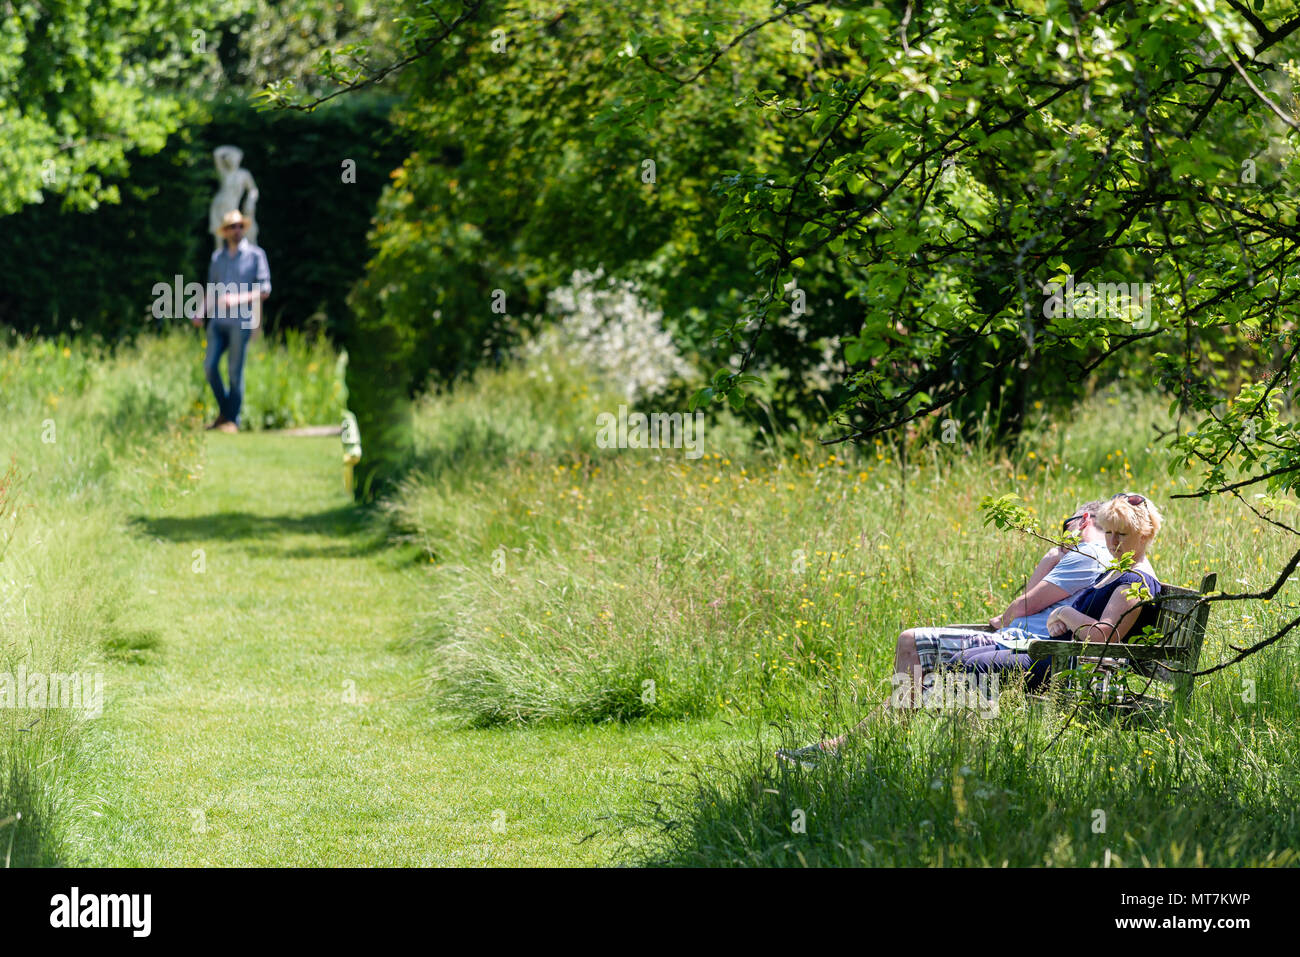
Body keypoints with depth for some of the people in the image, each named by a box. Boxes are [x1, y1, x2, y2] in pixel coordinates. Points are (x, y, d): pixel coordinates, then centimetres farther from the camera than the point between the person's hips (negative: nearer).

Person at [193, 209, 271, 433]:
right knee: (210, 365, -6)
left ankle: (233, 419, 3)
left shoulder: (255, 255, 2)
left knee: (235, 370, -4)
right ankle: (223, 410, 10)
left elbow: (265, 289, -2)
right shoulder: (217, 257, 16)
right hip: (218, 320, 4)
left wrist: (238, 299, -15)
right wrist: (201, 313, 4)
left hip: (241, 321, -4)